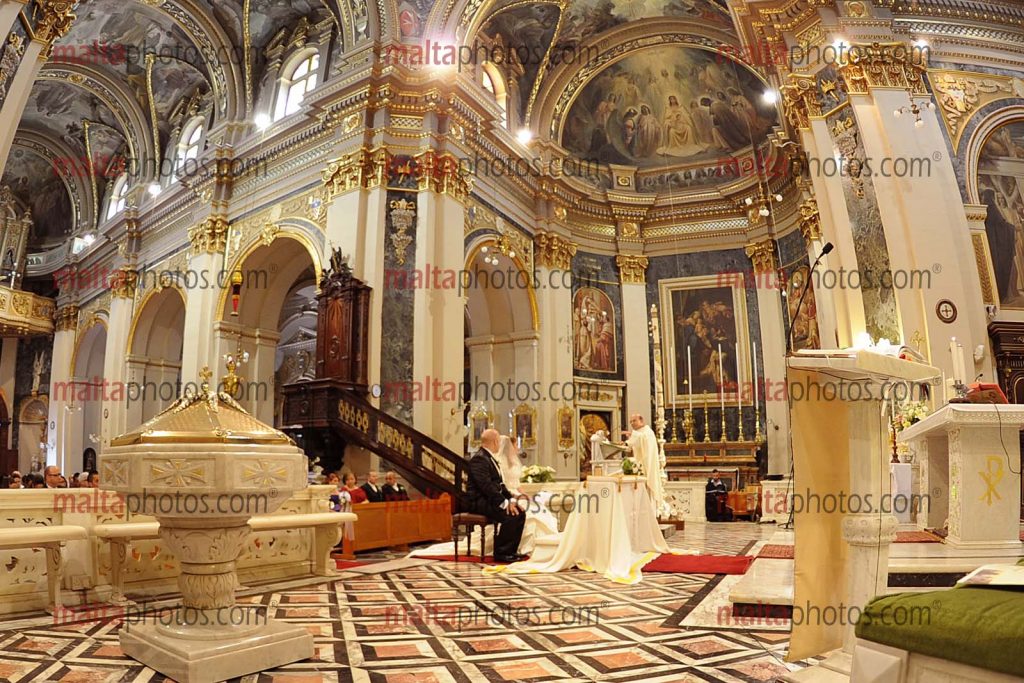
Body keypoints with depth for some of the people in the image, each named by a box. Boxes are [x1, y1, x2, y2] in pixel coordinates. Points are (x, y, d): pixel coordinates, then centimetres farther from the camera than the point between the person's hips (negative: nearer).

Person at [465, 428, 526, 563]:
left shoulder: (492, 458, 16)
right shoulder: (479, 459, -16)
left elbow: (499, 483, 17)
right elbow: (486, 486, -25)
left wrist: (511, 499, 3)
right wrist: (504, 503, -25)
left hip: (491, 499, 10)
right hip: (479, 501, -10)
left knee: (519, 512, 0)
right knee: (510, 515, -25)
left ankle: (511, 551, 7)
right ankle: (501, 553, -13)